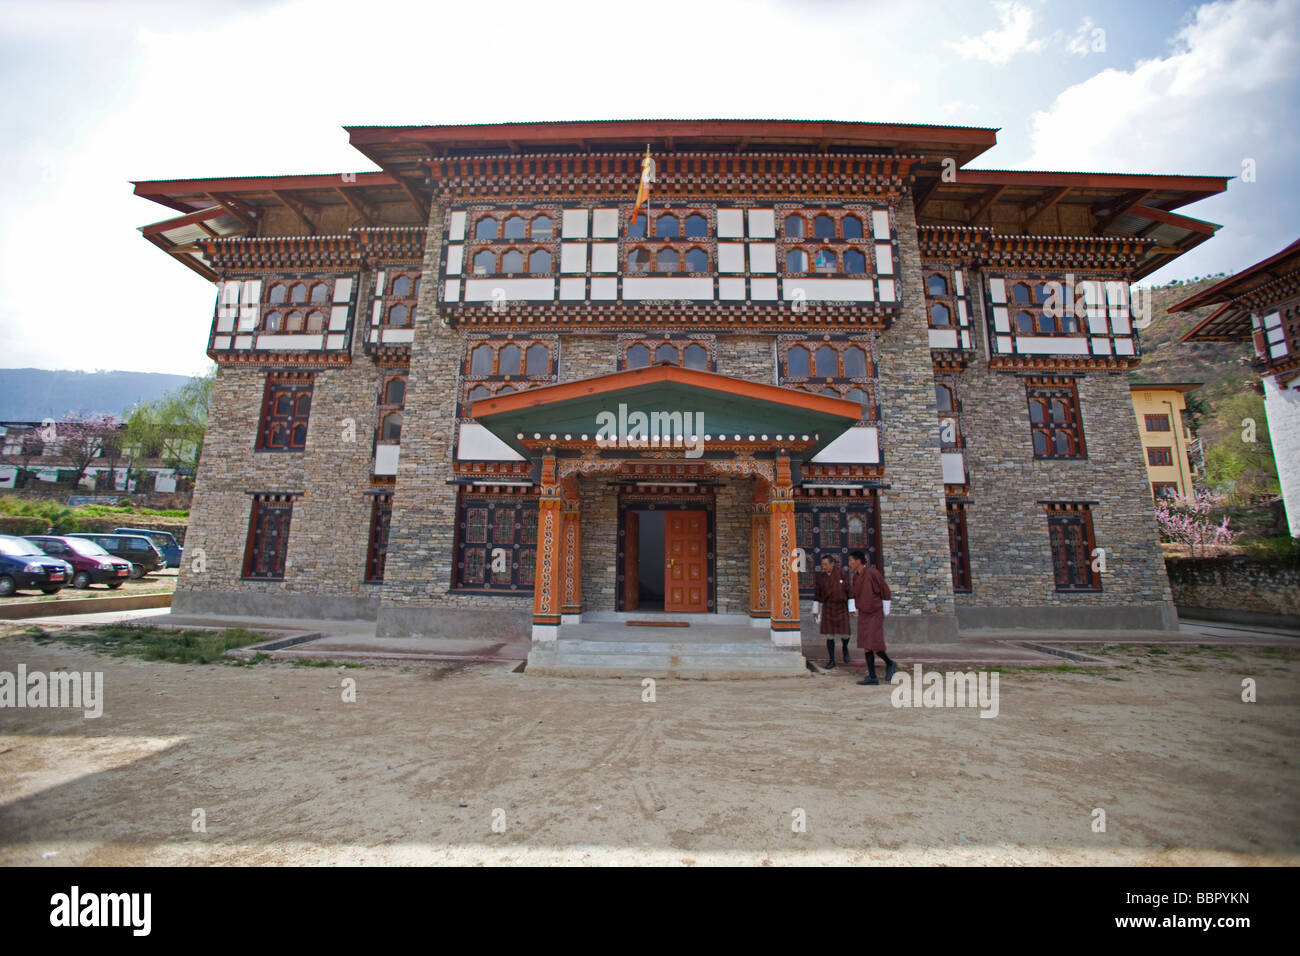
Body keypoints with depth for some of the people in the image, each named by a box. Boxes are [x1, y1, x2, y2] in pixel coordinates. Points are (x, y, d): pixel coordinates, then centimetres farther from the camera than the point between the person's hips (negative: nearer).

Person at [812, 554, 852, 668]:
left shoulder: (843, 575, -7)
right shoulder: (821, 577, -2)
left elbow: (849, 591, -2)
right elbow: (817, 594, 4)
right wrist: (815, 610, 4)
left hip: (842, 608, -1)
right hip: (827, 608, 1)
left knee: (844, 633, 1)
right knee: (829, 635, -1)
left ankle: (845, 648, 35)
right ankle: (832, 660, 9)